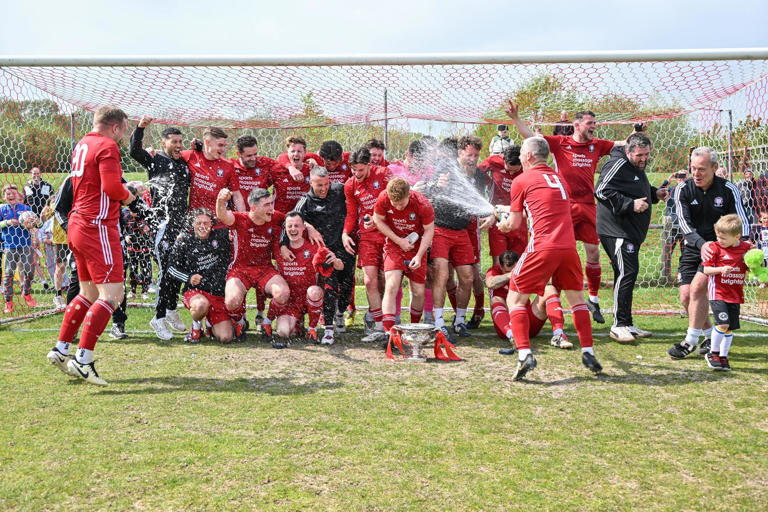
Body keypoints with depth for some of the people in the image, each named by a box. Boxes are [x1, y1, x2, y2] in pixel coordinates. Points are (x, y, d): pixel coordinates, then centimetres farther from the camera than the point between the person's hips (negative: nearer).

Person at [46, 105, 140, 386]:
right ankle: (83, 360, -13)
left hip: (77, 225, 10)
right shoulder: (107, 146, -10)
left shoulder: (81, 145, 19)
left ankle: (61, 349, 23)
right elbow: (112, 186, -20)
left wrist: (124, 188, 17)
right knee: (112, 294, -10)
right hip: (98, 226, -10)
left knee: (89, 293, 19)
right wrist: (127, 195, 0)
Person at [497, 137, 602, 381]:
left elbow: (514, 223, 9)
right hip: (568, 246, 6)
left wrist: (502, 224, 32)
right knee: (577, 299, 22)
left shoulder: (522, 180, 5)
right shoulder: (557, 178, 22)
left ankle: (524, 354, -8)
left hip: (543, 247, -5)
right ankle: (588, 353, 19)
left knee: (515, 299, 5)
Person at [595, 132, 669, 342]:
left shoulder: (637, 167, 19)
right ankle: (619, 325, -9)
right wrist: (630, 204, -25)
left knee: (627, 274, 13)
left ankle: (627, 324, 20)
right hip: (617, 231, -11)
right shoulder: (618, 165, -13)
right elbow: (601, 191, -23)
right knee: (627, 272, -15)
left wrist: (654, 193, 15)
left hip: (631, 232, 11)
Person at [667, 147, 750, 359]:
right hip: (693, 248, 3)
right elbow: (685, 224, -16)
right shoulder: (683, 189, -5)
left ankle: (691, 341, -10)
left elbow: (742, 222, -5)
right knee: (686, 296, -4)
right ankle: (711, 336, 18)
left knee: (698, 286, -21)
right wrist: (702, 244, -33)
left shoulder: (728, 190, -7)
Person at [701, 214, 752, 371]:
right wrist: (721, 269, -22)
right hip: (718, 292, -4)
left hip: (735, 295, 4)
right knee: (723, 323, -16)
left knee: (730, 328, 7)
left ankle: (723, 356, 21)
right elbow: (706, 270, -5)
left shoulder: (747, 248, 4)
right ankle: (713, 353, 4)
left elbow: (748, 270, 15)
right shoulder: (715, 247, -5)